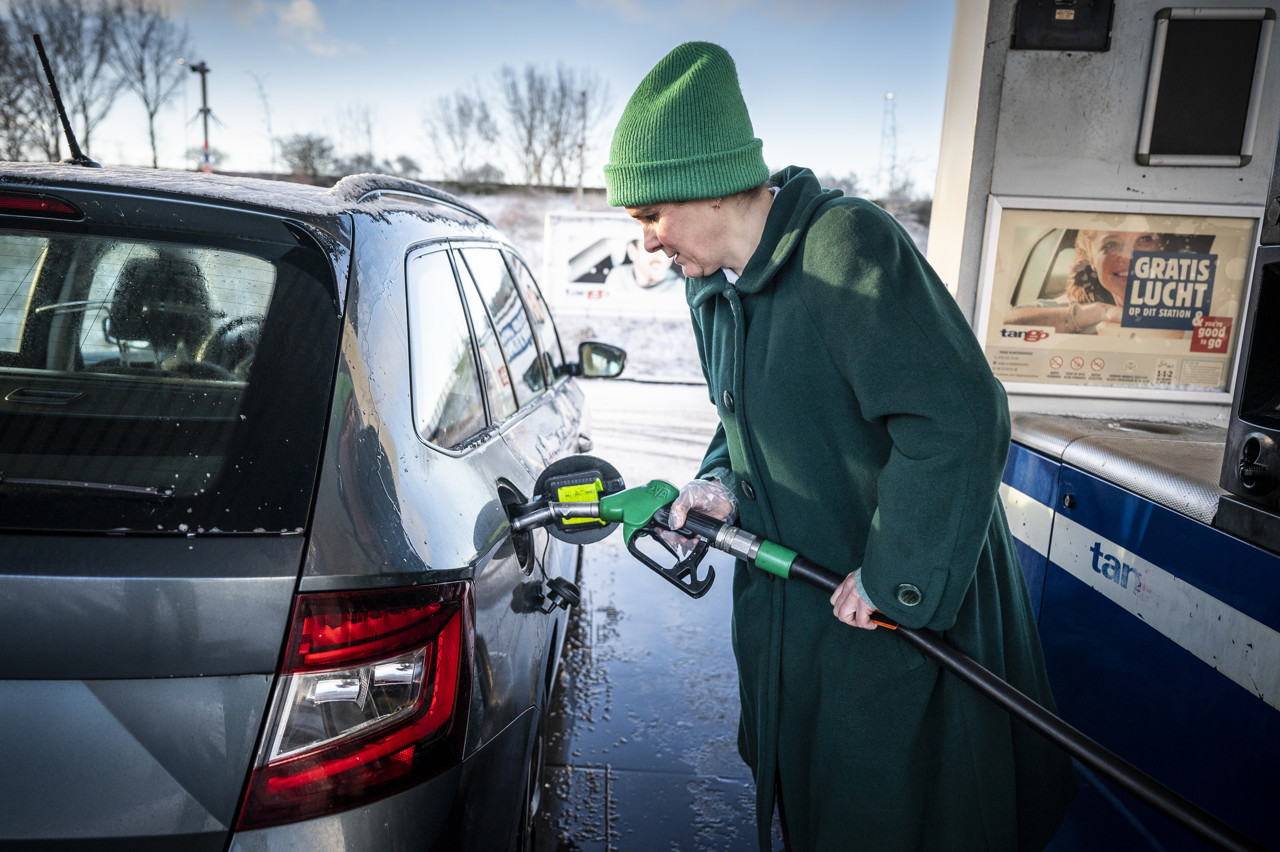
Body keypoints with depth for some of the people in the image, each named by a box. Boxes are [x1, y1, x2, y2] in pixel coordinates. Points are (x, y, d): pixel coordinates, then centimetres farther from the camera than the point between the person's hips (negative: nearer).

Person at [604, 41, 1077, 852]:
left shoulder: (849, 244, -25)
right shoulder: (710, 286, 4)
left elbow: (960, 421, -31)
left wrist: (892, 578, -25)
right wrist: (724, 481, -5)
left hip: (914, 600, -8)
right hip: (791, 593, 8)